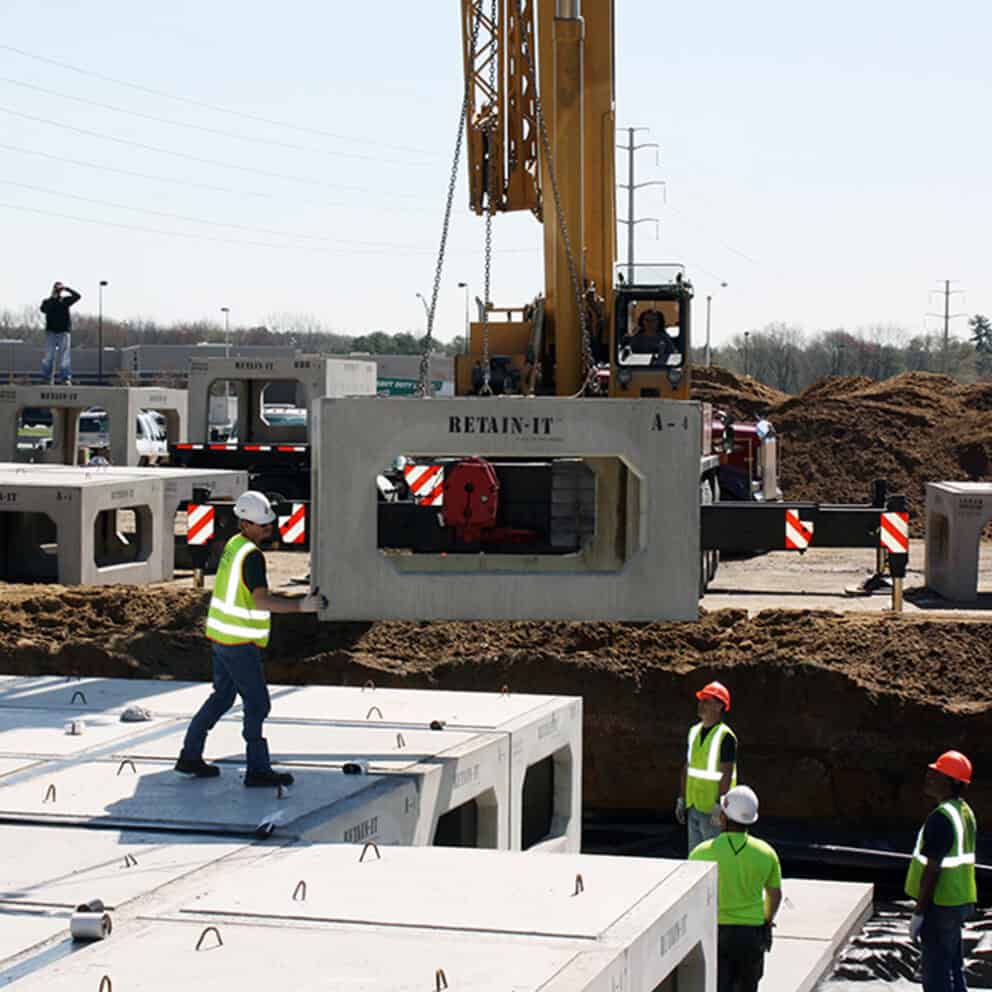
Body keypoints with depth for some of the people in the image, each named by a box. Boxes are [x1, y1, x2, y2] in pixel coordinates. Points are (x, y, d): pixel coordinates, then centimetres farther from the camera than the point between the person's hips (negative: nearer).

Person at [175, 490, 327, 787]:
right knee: (257, 703, -1)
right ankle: (258, 769, 3)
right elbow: (261, 601, -28)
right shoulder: (252, 555, -21)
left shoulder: (233, 545, 8)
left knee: (222, 696, 19)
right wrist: (301, 607, -32)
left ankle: (190, 757, 25)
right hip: (239, 641, -9)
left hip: (222, 634, 9)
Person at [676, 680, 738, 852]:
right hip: (694, 806, 8)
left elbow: (727, 774, -18)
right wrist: (682, 800, 14)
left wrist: (719, 806, -21)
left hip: (712, 810, -8)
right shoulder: (694, 732, 10)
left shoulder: (725, 736, -15)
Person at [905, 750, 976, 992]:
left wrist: (918, 913, -17)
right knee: (954, 968, 17)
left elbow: (932, 870, -22)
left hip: (940, 906, -10)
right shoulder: (966, 812, 9)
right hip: (961, 902, 10)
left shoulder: (941, 818, -21)